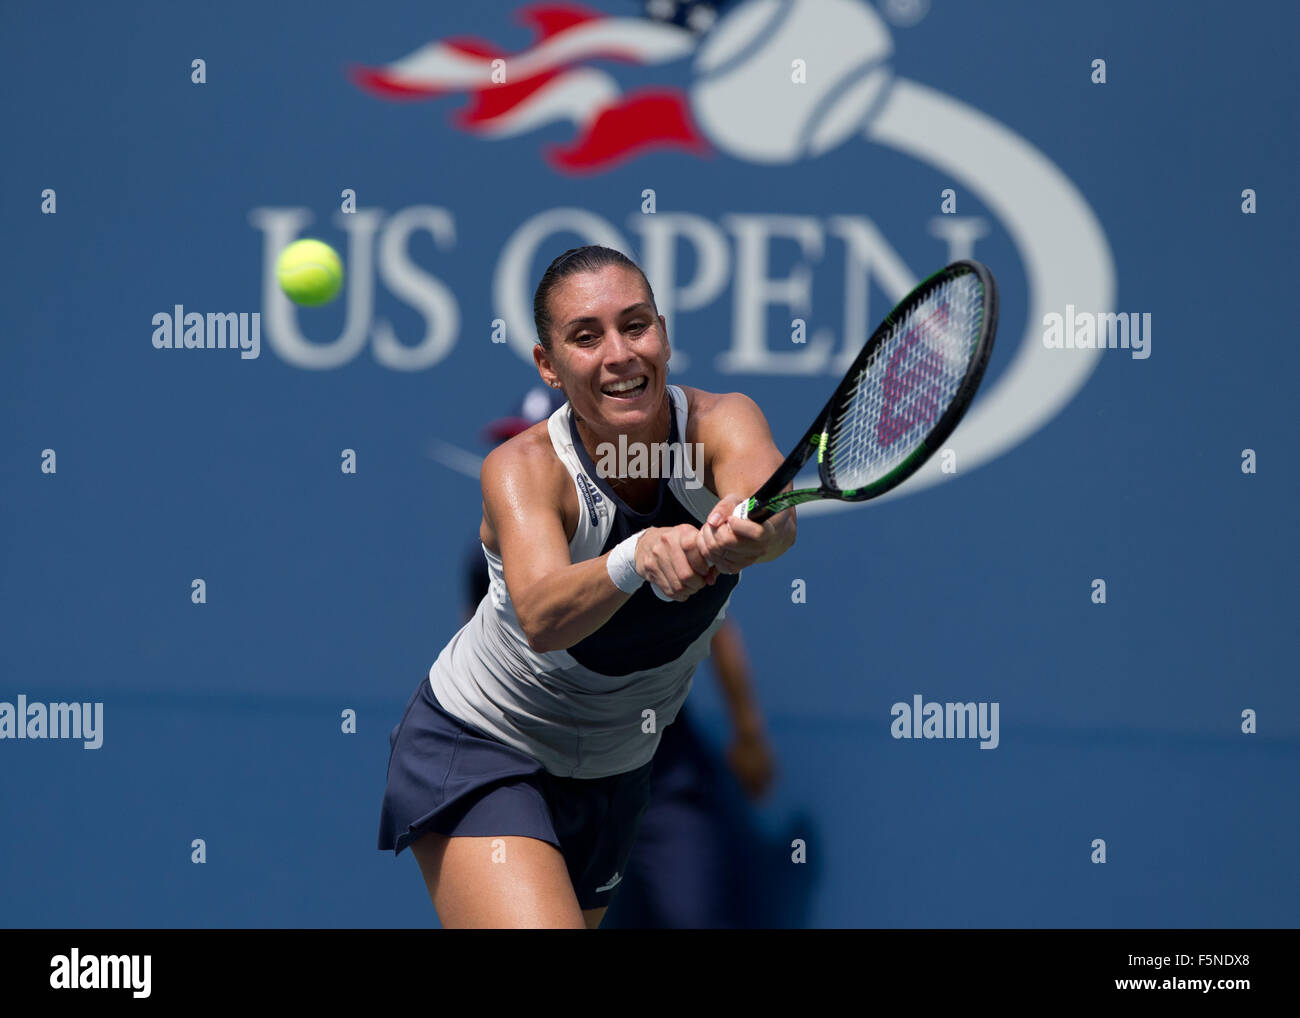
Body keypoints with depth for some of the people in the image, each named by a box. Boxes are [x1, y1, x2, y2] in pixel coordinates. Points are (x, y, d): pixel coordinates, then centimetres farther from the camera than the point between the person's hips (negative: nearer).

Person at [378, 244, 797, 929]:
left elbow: (774, 514, -40)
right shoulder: (524, 467, -23)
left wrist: (750, 530, -64)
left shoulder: (720, 423, -16)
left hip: (615, 770, 5)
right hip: (478, 751, -5)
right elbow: (542, 617, -43)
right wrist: (638, 557, -63)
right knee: (539, 925, -30)